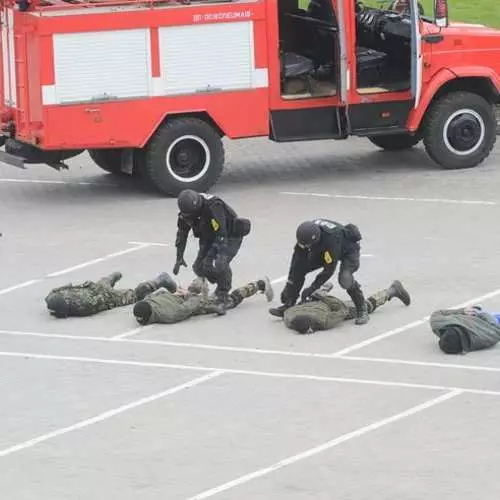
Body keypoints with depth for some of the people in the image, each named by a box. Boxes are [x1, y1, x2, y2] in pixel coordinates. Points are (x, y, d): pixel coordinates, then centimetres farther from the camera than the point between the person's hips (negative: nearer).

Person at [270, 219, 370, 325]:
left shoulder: (331, 240, -44)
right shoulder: (306, 233, -26)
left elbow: (329, 270, -33)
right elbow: (297, 261, -19)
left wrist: (312, 288, -28)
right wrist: (288, 288, -19)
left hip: (349, 250, -7)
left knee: (344, 278, -33)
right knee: (298, 267, -7)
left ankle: (362, 309, -13)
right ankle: (288, 305, 5)